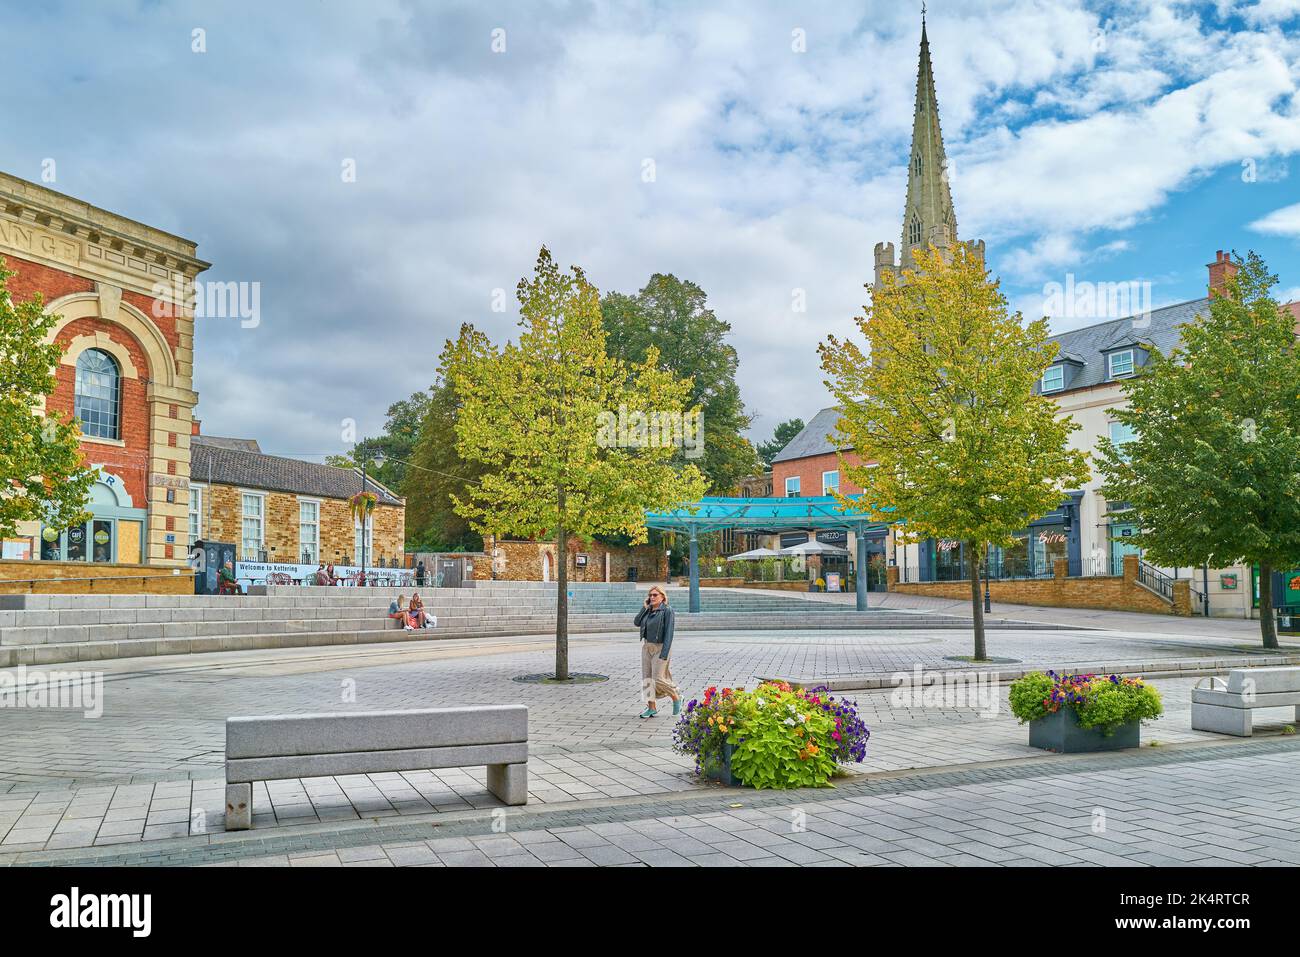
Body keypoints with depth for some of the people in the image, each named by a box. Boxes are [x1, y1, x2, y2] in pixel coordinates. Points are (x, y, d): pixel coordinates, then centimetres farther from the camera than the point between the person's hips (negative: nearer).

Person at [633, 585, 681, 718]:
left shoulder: (667, 611, -12)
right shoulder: (648, 611, 9)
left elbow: (669, 633, -16)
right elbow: (637, 623, 4)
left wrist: (664, 653, -20)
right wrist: (644, 607, -3)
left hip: (660, 647, -7)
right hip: (647, 647, 7)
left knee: (658, 678, -10)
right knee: (647, 677, 4)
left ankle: (676, 698, 13)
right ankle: (652, 707, 11)